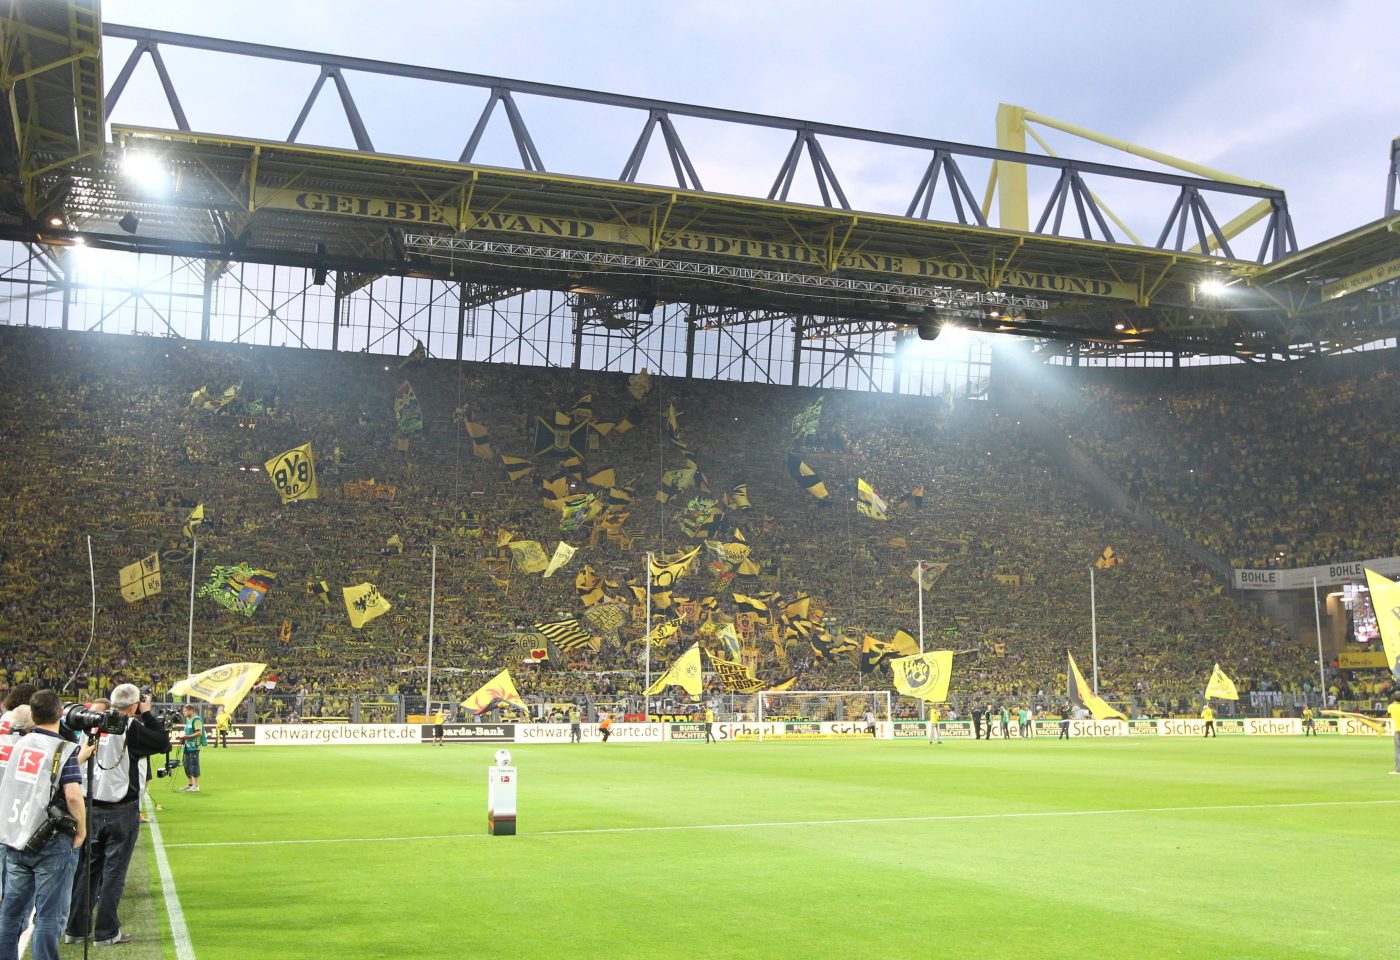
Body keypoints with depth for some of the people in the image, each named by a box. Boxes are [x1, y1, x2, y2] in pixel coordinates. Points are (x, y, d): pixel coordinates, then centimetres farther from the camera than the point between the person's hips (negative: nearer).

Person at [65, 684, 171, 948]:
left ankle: (76, 928, 20)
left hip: (92, 807, 6)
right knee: (114, 871, 3)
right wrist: (147, 715, -3)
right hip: (121, 811, -5)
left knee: (87, 867, 14)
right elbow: (164, 743, -12)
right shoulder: (131, 728, -15)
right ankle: (106, 933, 8)